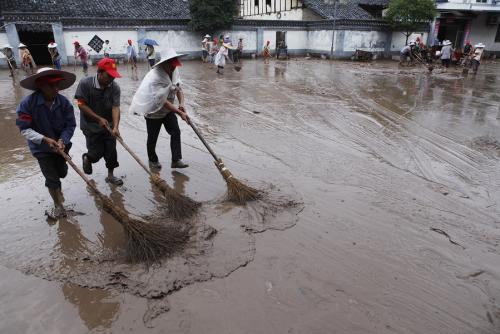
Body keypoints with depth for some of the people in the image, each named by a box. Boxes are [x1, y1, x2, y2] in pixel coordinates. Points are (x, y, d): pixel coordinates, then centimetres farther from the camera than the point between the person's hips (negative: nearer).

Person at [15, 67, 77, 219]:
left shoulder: (64, 102, -17)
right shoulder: (28, 103, -22)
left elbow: (70, 125, -12)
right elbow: (25, 129, -17)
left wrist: (62, 140, -27)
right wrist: (45, 139, -29)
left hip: (61, 145, 3)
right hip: (41, 148, -3)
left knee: (62, 173, 20)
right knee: (52, 179, 3)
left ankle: (56, 188, 58)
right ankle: (59, 207, 24)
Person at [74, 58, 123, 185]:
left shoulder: (115, 87, -12)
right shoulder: (85, 83, -18)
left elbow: (115, 107, -18)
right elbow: (81, 105, -15)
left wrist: (115, 127, -32)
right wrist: (99, 119, -20)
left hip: (108, 125, 3)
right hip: (91, 126, -2)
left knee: (111, 152, 6)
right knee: (97, 154, 0)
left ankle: (110, 175, 28)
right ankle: (87, 158, 37)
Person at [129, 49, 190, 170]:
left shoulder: (175, 71, -10)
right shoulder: (155, 77, -31)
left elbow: (178, 88, 1)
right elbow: (163, 102, -31)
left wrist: (181, 103, -18)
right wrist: (180, 112, -32)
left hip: (168, 110, 6)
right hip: (154, 111, -6)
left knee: (176, 132, -4)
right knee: (152, 138, 9)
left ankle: (176, 160, 2)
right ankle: (153, 161, 30)